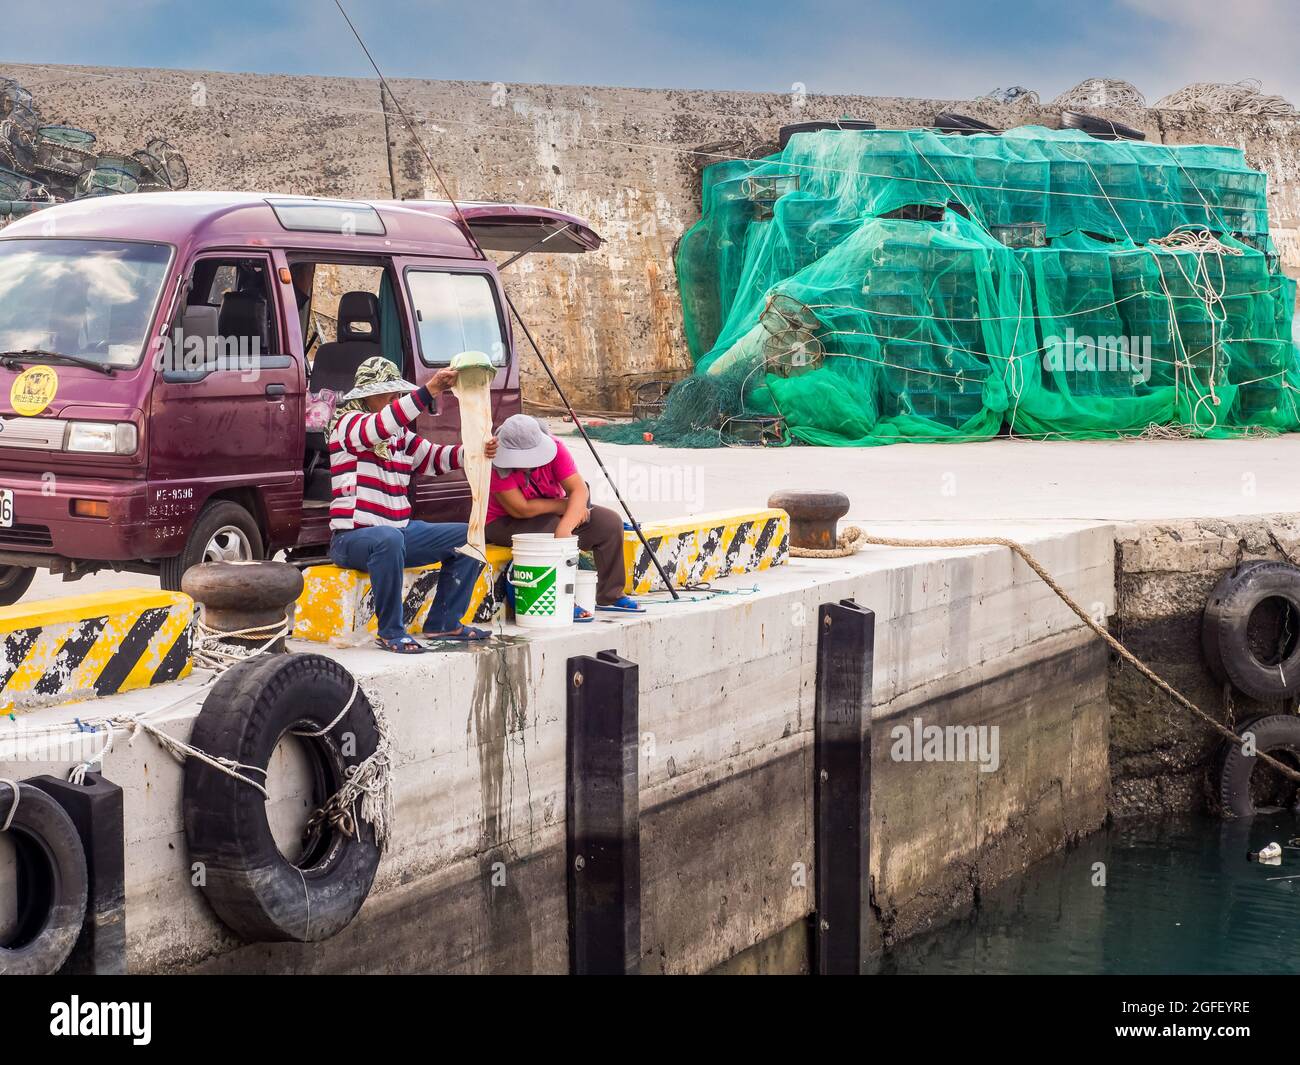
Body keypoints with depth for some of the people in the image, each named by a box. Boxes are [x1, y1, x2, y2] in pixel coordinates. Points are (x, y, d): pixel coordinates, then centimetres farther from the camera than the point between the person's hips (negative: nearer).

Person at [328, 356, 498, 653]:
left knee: (468, 536, 4)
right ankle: (391, 633, -29)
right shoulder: (346, 423, -8)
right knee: (389, 539, -42)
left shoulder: (400, 434, 16)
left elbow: (435, 459, 11)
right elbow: (379, 426, -29)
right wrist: (430, 390, -39)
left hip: (400, 531, 9)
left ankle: (443, 623, 5)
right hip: (352, 537, -9)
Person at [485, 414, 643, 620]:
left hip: (553, 514, 6)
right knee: (551, 528, -36)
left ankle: (610, 597, 6)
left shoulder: (553, 448, -19)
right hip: (505, 523, -5)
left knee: (610, 522, -6)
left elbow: (580, 489, -28)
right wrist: (564, 505, -22)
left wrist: (565, 527, -44)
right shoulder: (495, 463, -29)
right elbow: (519, 509, -31)